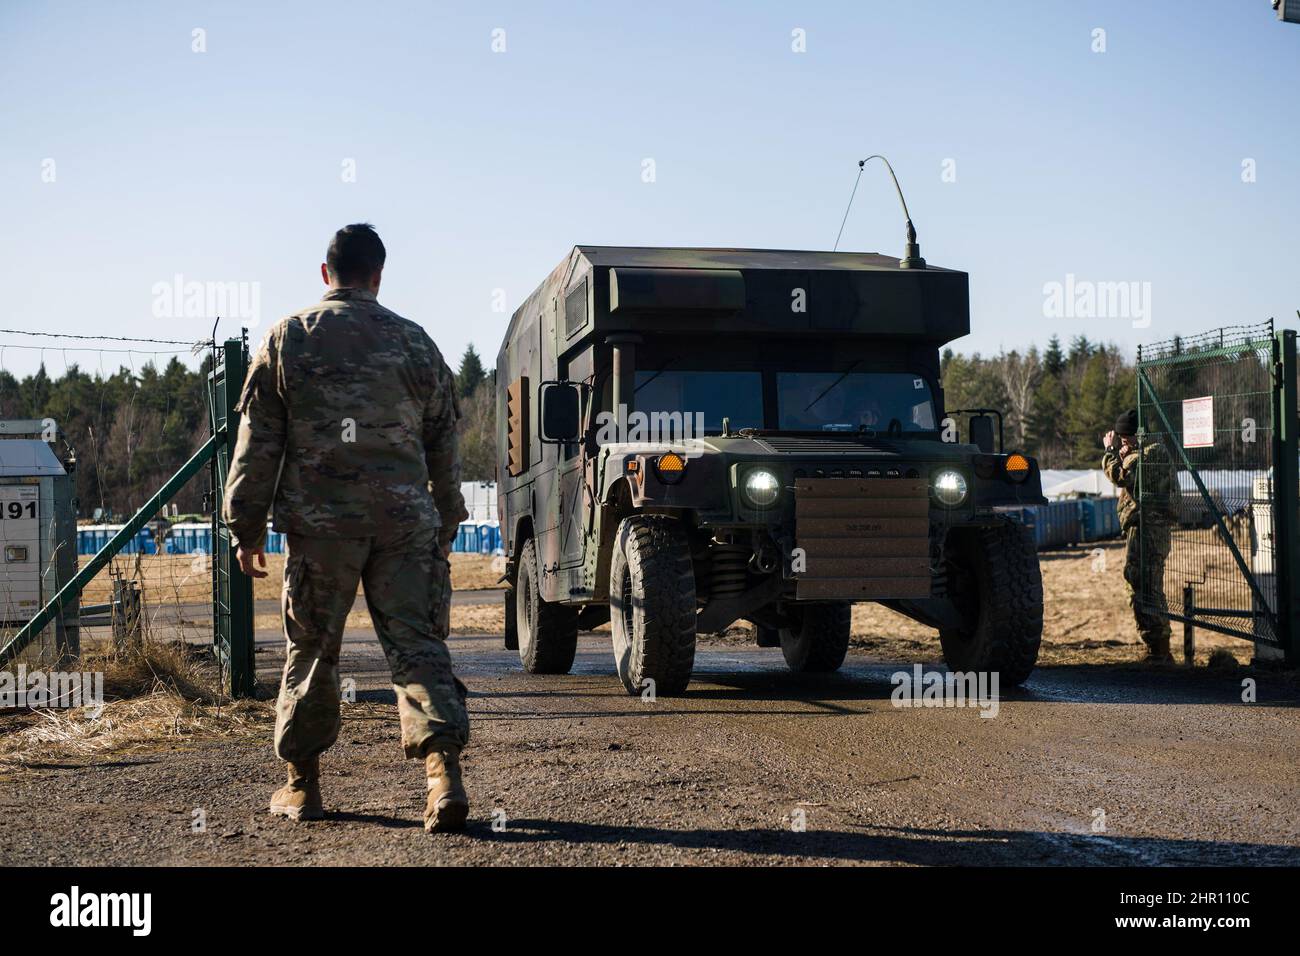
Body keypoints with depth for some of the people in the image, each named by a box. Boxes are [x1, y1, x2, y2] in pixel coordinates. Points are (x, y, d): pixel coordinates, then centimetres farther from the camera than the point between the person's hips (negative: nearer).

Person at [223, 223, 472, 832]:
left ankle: (301, 785, 21)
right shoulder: (415, 342, 9)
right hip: (405, 518, 1)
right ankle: (444, 769, -15)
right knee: (417, 644, 1)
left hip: (320, 517, -1)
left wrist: (246, 529, 7)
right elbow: (444, 445, 13)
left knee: (310, 650, 11)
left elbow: (257, 442, 3)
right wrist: (446, 525, 22)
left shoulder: (287, 338, 4)